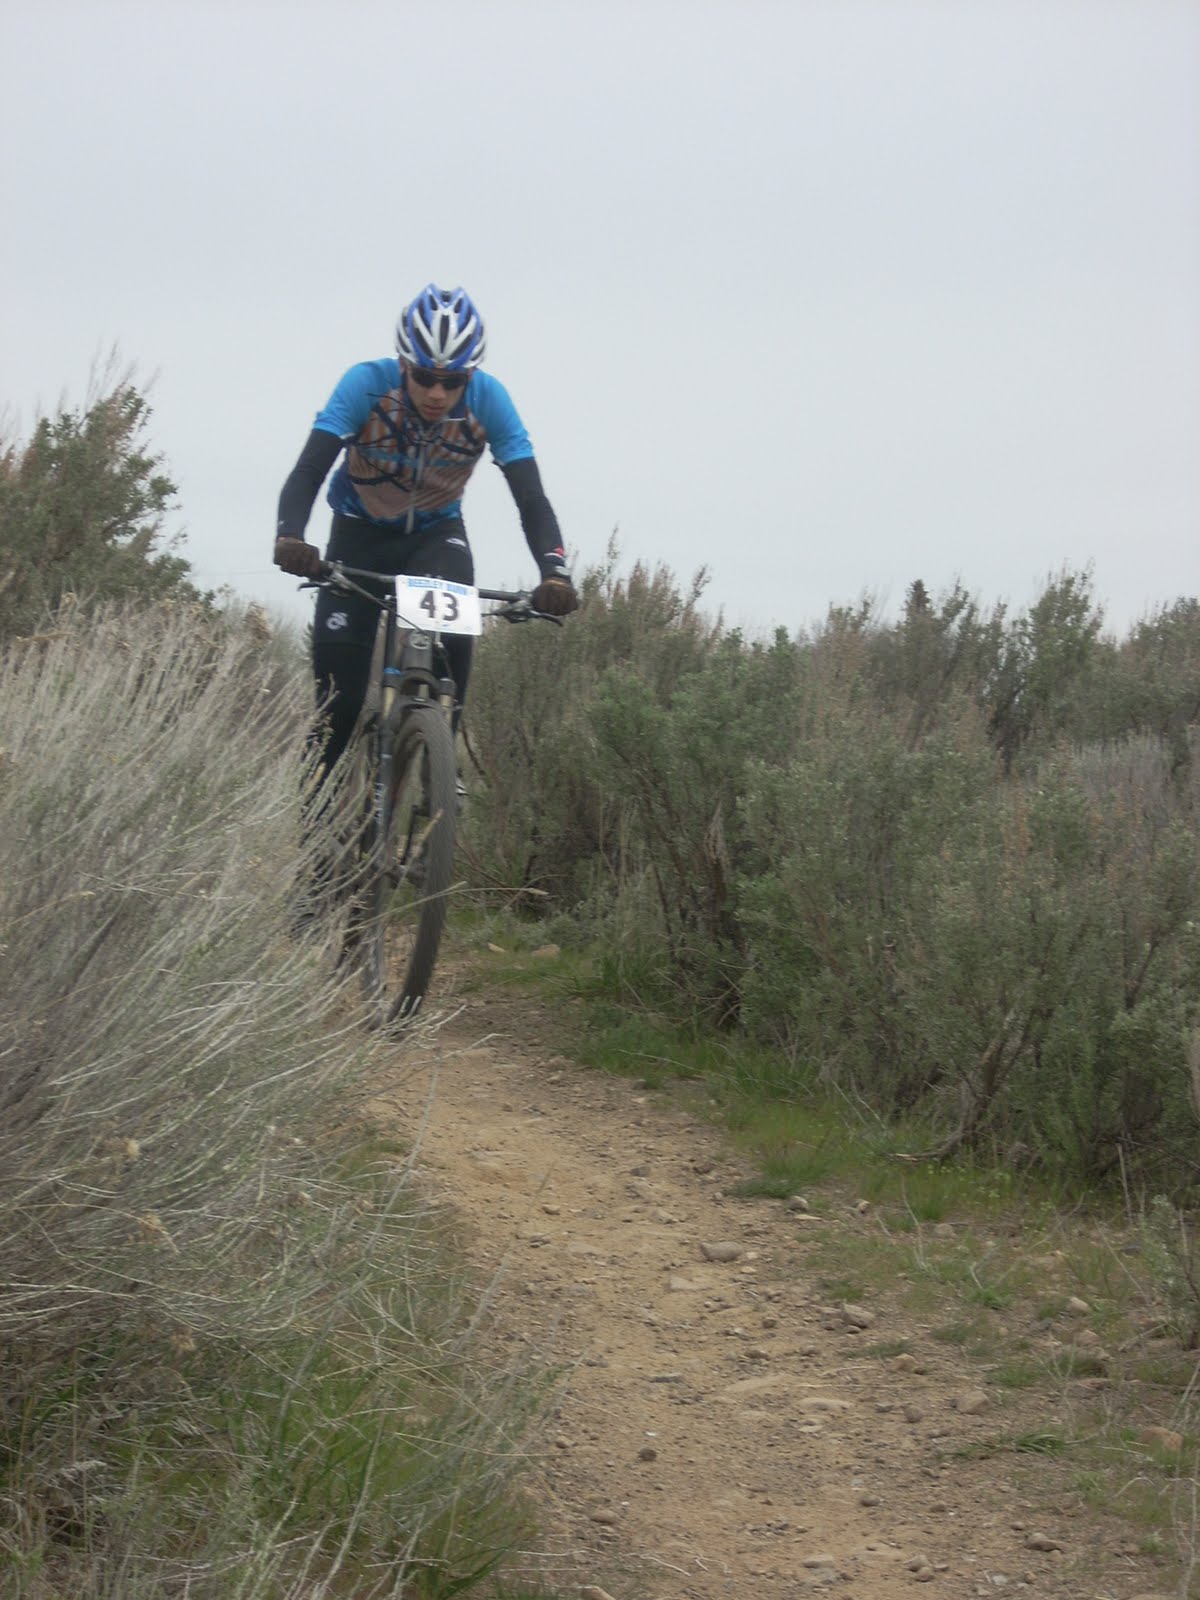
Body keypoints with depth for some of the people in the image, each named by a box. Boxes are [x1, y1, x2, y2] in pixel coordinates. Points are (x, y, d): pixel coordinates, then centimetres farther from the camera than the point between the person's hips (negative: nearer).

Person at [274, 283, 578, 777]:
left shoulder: (489, 400, -24)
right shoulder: (366, 385, -28)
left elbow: (531, 499, -27)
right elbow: (308, 473, -34)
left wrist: (554, 572, -45)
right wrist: (289, 539, -55)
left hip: (436, 534, 1)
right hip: (360, 533, -1)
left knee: (453, 637, -28)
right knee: (340, 690, -10)